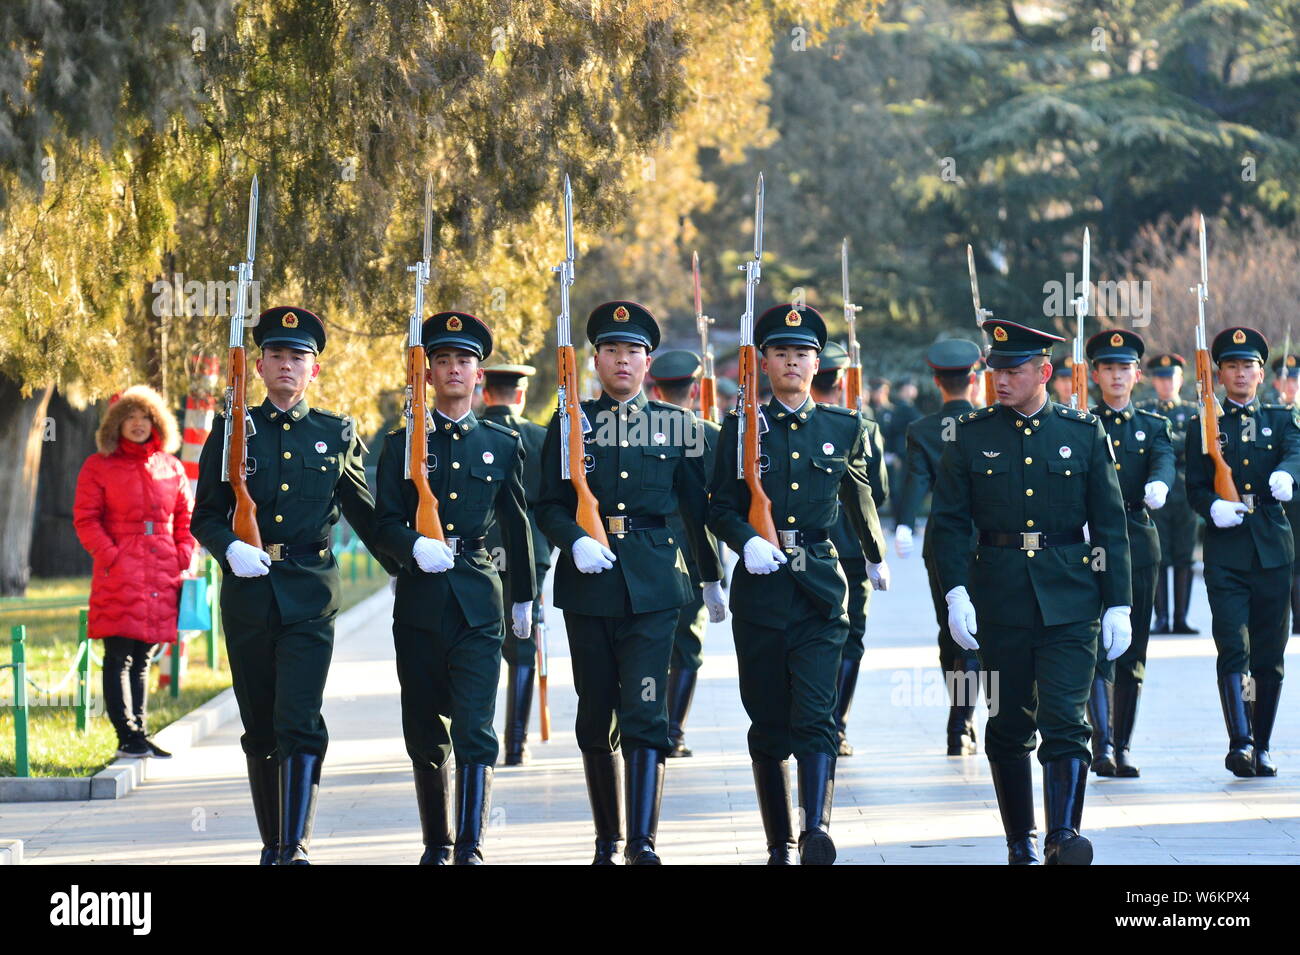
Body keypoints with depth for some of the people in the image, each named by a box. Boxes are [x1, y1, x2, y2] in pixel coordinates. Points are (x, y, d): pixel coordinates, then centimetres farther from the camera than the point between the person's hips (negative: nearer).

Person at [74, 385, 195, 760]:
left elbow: (185, 518, 19)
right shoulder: (98, 466, 3)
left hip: (162, 574, 4)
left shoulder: (171, 468, 14)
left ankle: (140, 733, 15)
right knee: (120, 656, -8)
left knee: (143, 658, 11)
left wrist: (183, 558, 5)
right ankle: (127, 737, -8)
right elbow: (85, 519, -1)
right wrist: (111, 555, -12)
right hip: (120, 575, -4)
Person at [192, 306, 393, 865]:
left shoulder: (337, 435, 9)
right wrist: (231, 548, -14)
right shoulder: (231, 431, 8)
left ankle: (295, 849, -17)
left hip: (311, 594, -1)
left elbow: (365, 515, 15)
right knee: (260, 729, 9)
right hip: (248, 592, 2)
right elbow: (205, 515, 6)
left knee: (300, 723, -14)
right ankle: (272, 844, 20)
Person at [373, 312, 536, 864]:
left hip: (478, 601, -1)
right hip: (420, 603, 1)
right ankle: (436, 845, 20)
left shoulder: (503, 444, 10)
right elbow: (385, 522, 2)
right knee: (425, 735, 7)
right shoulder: (402, 444, 8)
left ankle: (470, 848, -13)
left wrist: (524, 599, 19)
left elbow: (516, 525, 16)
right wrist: (415, 546, -19)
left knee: (474, 729, -12)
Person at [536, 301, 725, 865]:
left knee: (645, 711, -12)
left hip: (653, 584, -1)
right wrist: (576, 541, -15)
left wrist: (712, 579, 16)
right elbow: (548, 505, 5)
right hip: (589, 582, 1)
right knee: (596, 714, 7)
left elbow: (698, 506, 14)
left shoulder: (676, 425, 8)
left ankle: (643, 841, -16)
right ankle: (606, 840, 16)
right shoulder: (570, 424, 8)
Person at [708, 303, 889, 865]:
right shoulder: (740, 429, 6)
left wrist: (876, 559, 38)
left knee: (815, 714, -16)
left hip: (820, 586, -1)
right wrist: (747, 540, -15)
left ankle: (817, 829, -28)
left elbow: (860, 499, 25)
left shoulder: (844, 429, 9)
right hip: (760, 586, 1)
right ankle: (779, 844, 13)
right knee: (768, 723, 5)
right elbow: (720, 508, 5)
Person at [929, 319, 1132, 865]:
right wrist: (955, 592, -9)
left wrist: (1118, 604, 0)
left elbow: (1110, 526, 4)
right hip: (999, 597, 1)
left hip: (1069, 599, -1)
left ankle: (1064, 836, -16)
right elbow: (949, 522, 3)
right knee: (1009, 727, 7)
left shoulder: (1084, 432, 3)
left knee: (1065, 718, -12)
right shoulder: (971, 435, 4)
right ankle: (1021, 844, 17)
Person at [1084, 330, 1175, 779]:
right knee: (1096, 650, -13)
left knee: (1132, 653, 5)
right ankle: (1102, 746, -18)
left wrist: (1157, 486, -32)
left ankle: (1122, 749, 12)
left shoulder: (1154, 427, 12)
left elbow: (1164, 463, -8)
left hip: (1139, 544, 3)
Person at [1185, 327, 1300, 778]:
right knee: (1234, 650, -14)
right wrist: (1213, 506, -21)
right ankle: (1240, 743, -20)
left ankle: (1262, 748, 14)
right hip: (1226, 552, -2)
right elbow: (1194, 487, 2)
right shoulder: (1203, 427, 10)